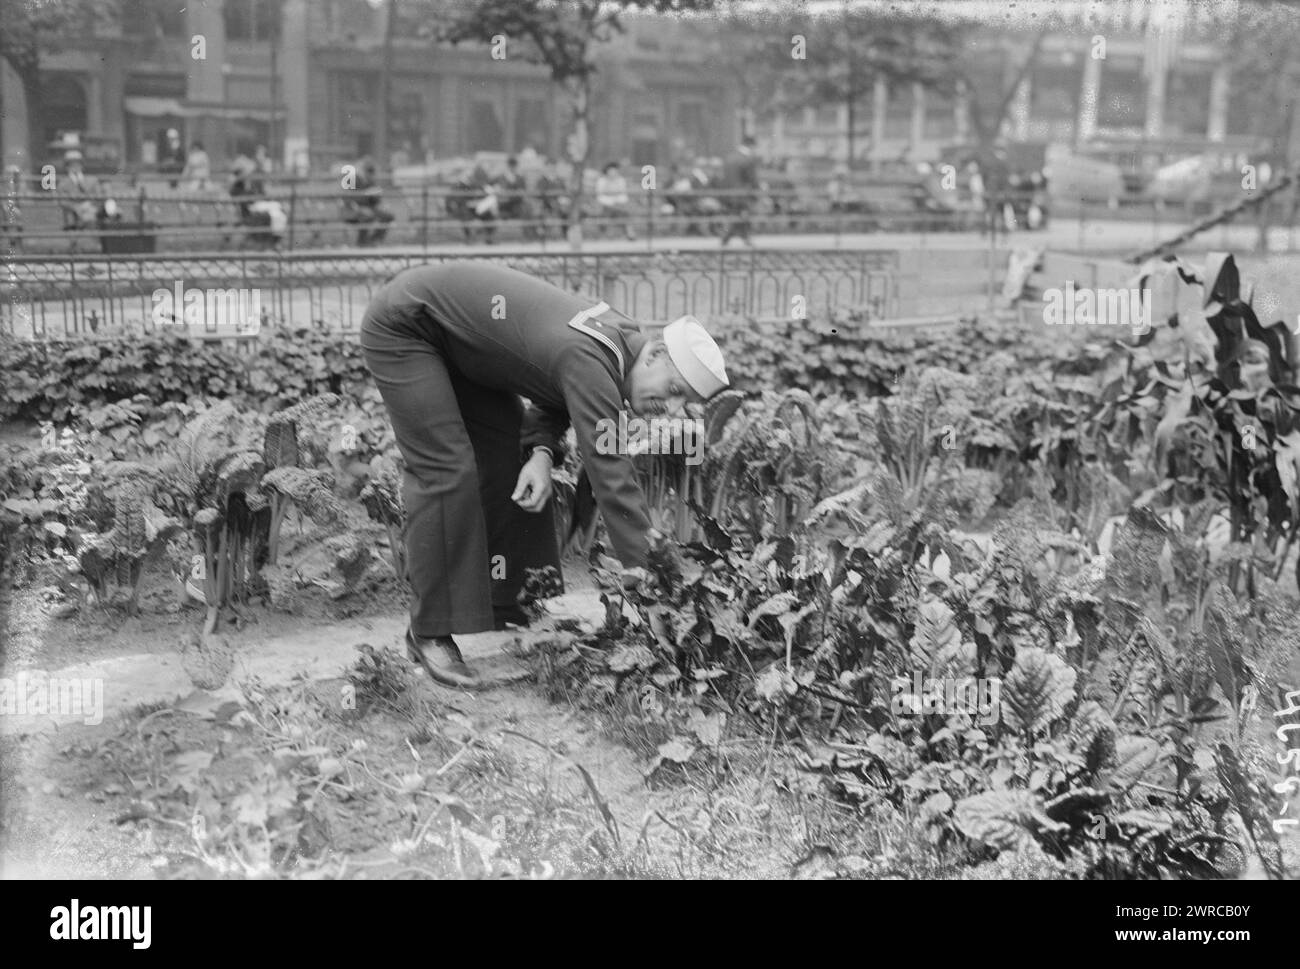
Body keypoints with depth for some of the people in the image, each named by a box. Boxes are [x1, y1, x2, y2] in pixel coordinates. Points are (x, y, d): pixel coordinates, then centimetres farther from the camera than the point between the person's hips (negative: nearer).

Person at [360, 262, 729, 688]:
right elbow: (610, 472, -37)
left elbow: (555, 401, 8)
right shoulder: (589, 361, -34)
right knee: (448, 471, -15)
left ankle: (511, 607, 16)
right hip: (401, 324, -9)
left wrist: (542, 451, -14)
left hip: (458, 342, 9)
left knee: (513, 457, 6)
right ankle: (429, 635, -5)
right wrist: (641, 577, -36)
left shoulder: (619, 337, -7)